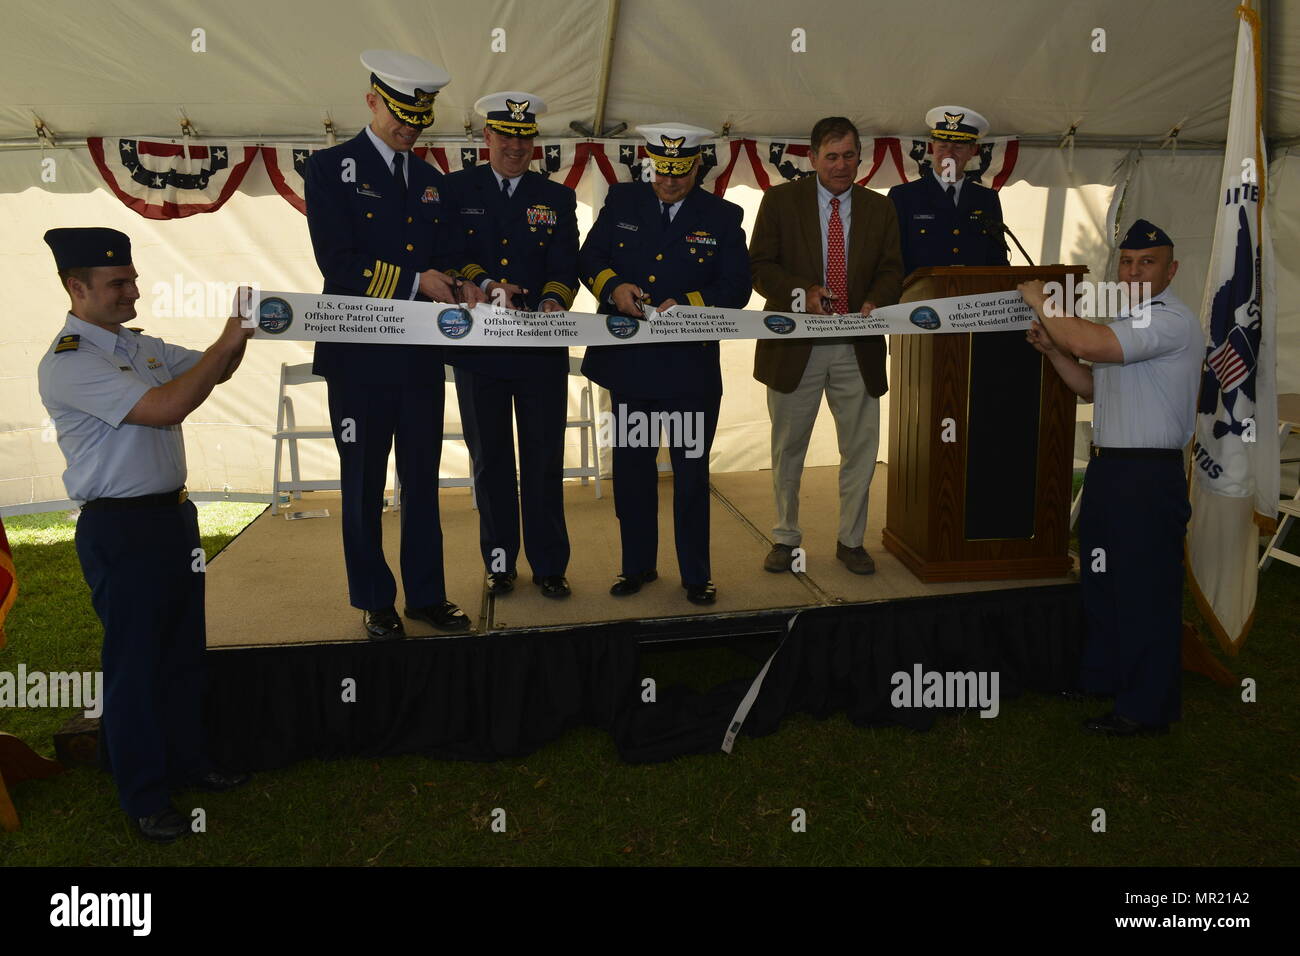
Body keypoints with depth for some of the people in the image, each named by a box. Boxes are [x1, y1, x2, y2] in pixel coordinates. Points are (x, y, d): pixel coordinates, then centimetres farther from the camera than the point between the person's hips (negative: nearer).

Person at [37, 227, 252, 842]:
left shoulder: (140, 346, 11)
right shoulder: (68, 363, -16)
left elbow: (213, 372, 19)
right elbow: (167, 407, -26)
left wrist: (236, 337, -2)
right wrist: (226, 342, -21)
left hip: (173, 514, 9)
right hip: (119, 530, -8)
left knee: (184, 650, 18)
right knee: (135, 664, 4)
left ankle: (186, 762, 35)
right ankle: (143, 798, 19)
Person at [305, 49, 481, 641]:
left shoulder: (431, 181, 14)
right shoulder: (330, 169, -3)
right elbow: (338, 264, -13)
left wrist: (463, 285, -7)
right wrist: (415, 282, -16)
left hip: (422, 353, 5)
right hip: (360, 354, -5)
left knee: (422, 479, 10)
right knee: (364, 483, 7)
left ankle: (426, 595, 21)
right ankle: (374, 601, 19)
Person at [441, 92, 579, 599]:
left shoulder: (558, 198, 10)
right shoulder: (456, 189, 7)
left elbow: (565, 266, 3)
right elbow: (450, 252, -3)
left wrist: (552, 301, -18)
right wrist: (486, 285, -21)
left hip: (541, 348, 0)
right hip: (478, 347, 0)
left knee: (544, 459, 3)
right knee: (490, 458, 9)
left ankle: (549, 565, 13)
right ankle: (499, 561, 21)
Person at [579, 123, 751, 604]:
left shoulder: (723, 216, 2)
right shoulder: (621, 201, 7)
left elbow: (735, 289, -3)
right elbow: (589, 258, 6)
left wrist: (687, 304, -18)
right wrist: (614, 286, -15)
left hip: (693, 366, -2)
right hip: (629, 363, 2)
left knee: (691, 471, 6)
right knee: (631, 467, 11)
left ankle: (696, 574, 20)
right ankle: (637, 565, 27)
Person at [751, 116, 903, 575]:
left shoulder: (880, 209, 8)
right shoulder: (780, 200, 1)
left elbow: (891, 270, 6)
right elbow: (760, 265, -4)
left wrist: (875, 302, -16)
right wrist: (800, 293, -20)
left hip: (857, 347, 2)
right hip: (796, 343, -2)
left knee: (861, 447, 5)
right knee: (788, 447, 9)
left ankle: (851, 540, 22)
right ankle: (785, 537, 25)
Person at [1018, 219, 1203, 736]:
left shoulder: (1171, 321, -16)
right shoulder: (1128, 324, 17)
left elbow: (1089, 343, -29)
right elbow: (1092, 386, 23)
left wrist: (1040, 301, -15)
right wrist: (1052, 349, 9)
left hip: (1149, 477, -10)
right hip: (1107, 469, 10)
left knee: (1144, 592, -2)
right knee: (1099, 580, 20)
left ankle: (1146, 708, 10)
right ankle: (1101, 678, 37)